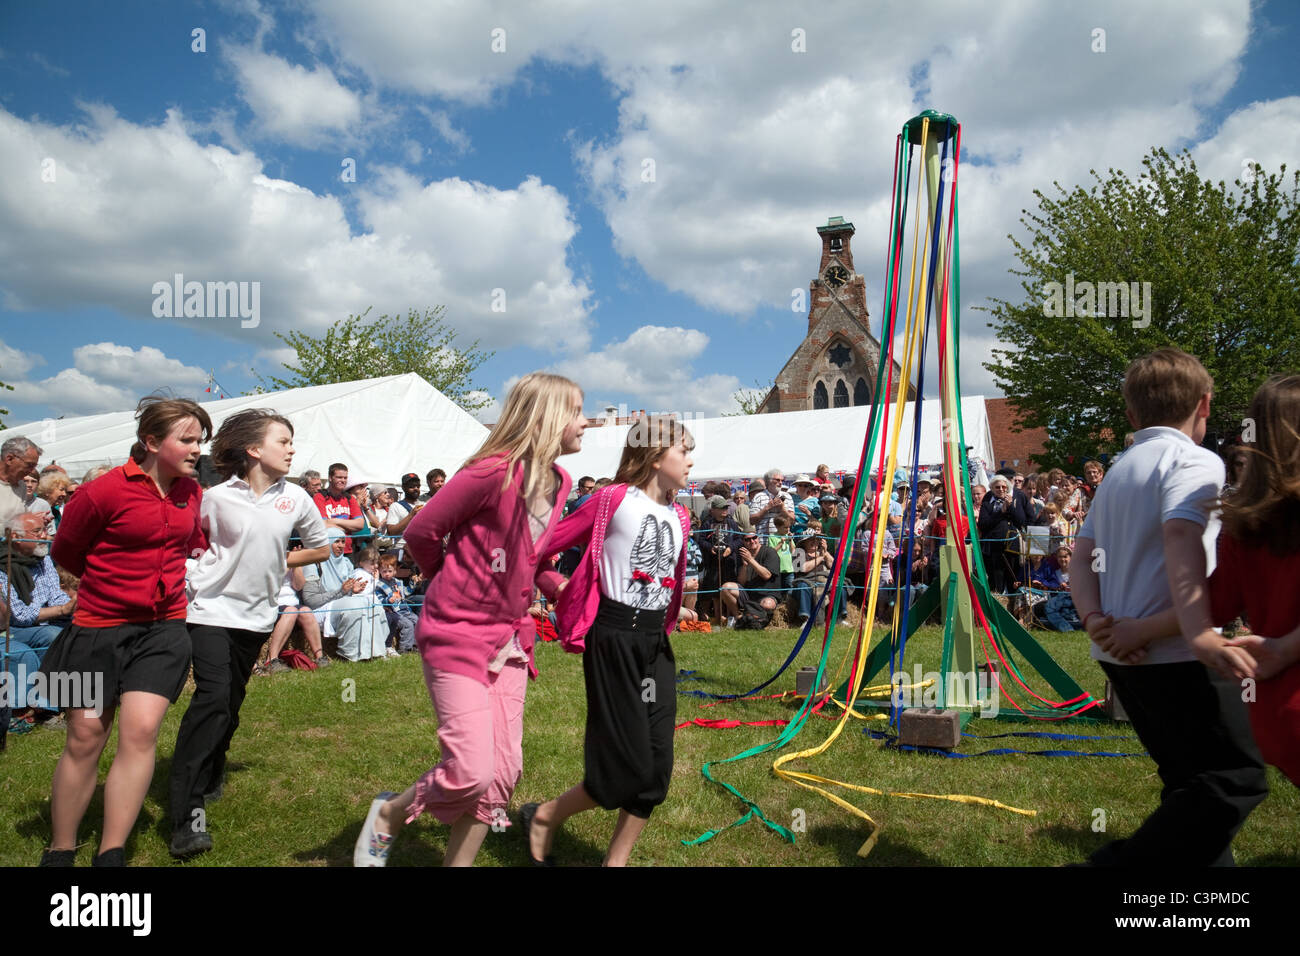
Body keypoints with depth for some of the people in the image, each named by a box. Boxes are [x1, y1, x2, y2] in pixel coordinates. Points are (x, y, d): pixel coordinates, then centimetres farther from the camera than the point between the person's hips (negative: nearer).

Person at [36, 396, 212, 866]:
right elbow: (65, 553, 0)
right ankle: (59, 850, 25)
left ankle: (111, 855, 1)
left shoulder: (191, 493, 1)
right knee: (84, 739, 7)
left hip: (163, 627, 3)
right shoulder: (104, 491, -15)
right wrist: (115, 583, 9)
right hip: (100, 628, -3)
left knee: (141, 730, -9)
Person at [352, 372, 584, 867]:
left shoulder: (557, 482, 4)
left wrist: (565, 589, 1)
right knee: (471, 771, -10)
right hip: (458, 636, -8)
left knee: (503, 771, 8)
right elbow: (421, 532, -12)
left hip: (510, 638, 8)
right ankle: (388, 814, 20)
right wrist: (458, 585, 3)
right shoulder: (493, 473, -21)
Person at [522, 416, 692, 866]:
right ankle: (545, 816, 22)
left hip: (657, 642, 7)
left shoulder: (680, 517, 11)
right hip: (614, 637, -6)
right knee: (629, 767, -4)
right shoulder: (616, 498, -8)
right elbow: (546, 544, -4)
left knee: (657, 765, 5)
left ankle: (616, 859, 23)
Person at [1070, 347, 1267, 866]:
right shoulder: (1195, 460, -7)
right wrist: (1201, 634, -33)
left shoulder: (1117, 472, 17)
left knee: (1192, 777, 19)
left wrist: (1095, 619, -6)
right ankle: (1121, 863, -11)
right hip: (1171, 653, -9)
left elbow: (1082, 559, 8)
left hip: (1122, 652, 9)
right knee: (1237, 777, -3)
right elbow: (1181, 540, -25)